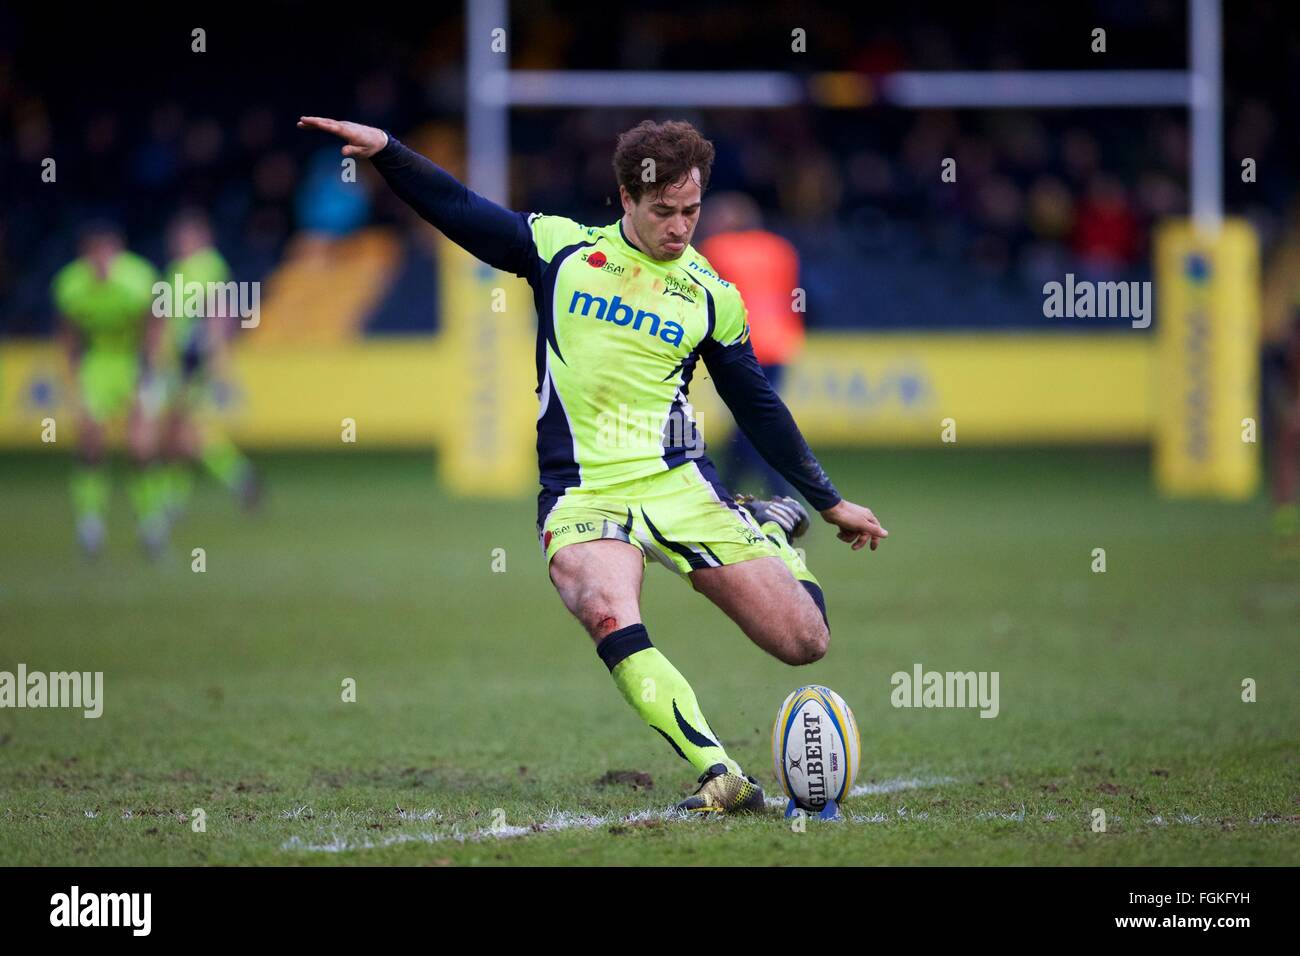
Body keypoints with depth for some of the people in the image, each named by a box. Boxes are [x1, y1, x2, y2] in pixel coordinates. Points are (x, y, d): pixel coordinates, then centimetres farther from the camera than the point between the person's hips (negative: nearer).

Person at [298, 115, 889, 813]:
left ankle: (773, 531, 28)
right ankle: (718, 774, -37)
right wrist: (385, 149, -1)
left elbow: (759, 408, 19)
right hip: (579, 495, -1)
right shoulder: (563, 248, 8)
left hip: (676, 486, 1)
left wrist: (831, 502, 22)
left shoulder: (712, 295, 10)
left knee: (803, 641, -6)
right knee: (609, 618, -35)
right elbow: (456, 209, 12)